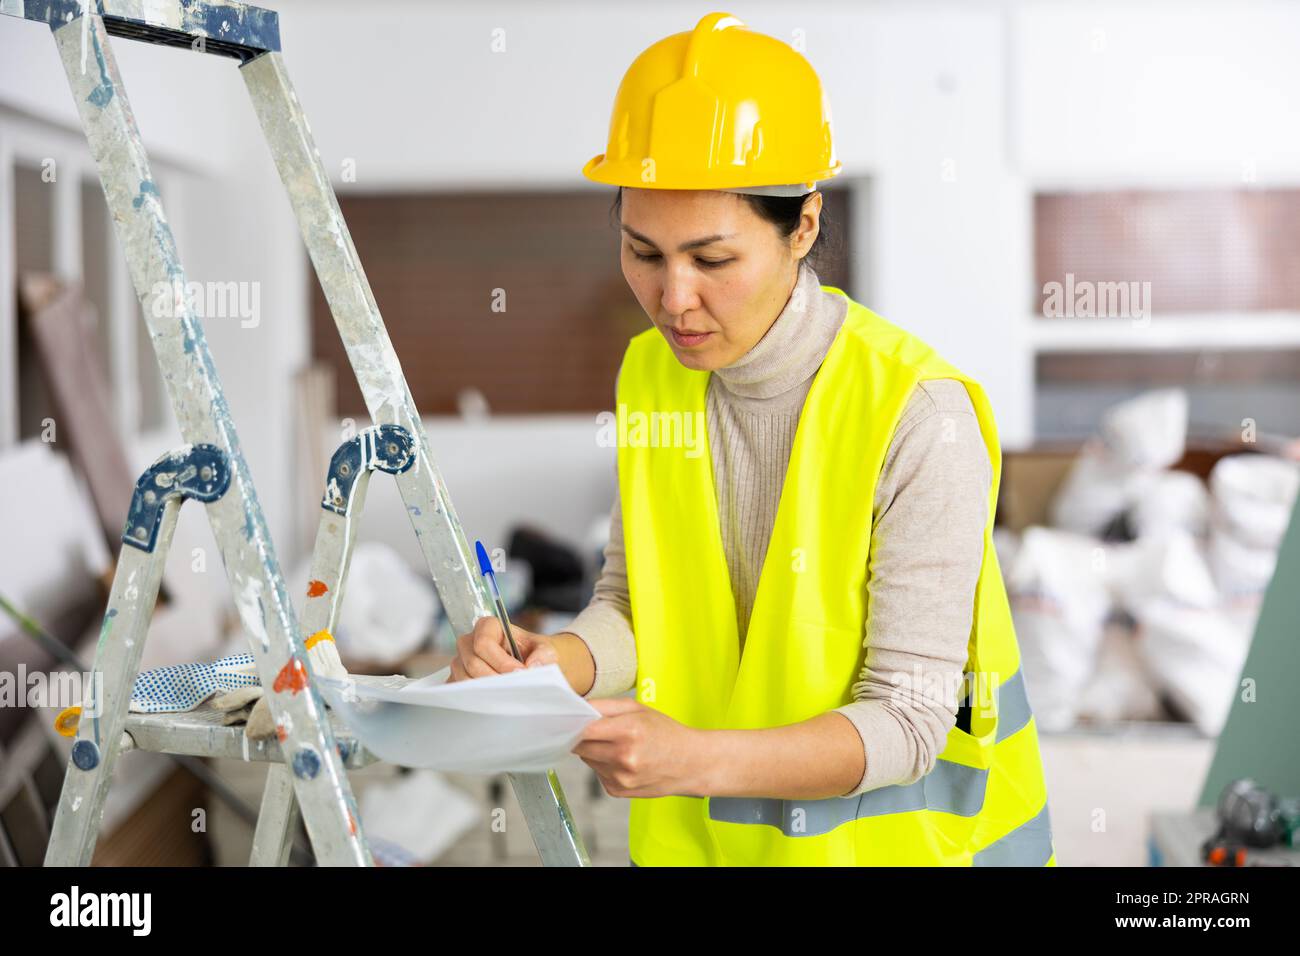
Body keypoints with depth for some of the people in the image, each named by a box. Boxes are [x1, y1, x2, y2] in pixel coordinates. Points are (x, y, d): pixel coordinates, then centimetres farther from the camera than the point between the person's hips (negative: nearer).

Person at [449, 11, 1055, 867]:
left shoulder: (919, 414, -20)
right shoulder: (650, 377, -3)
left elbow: (906, 717, -19)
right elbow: (633, 604, 5)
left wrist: (702, 760, -32)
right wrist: (554, 664, -16)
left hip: (896, 832, -4)